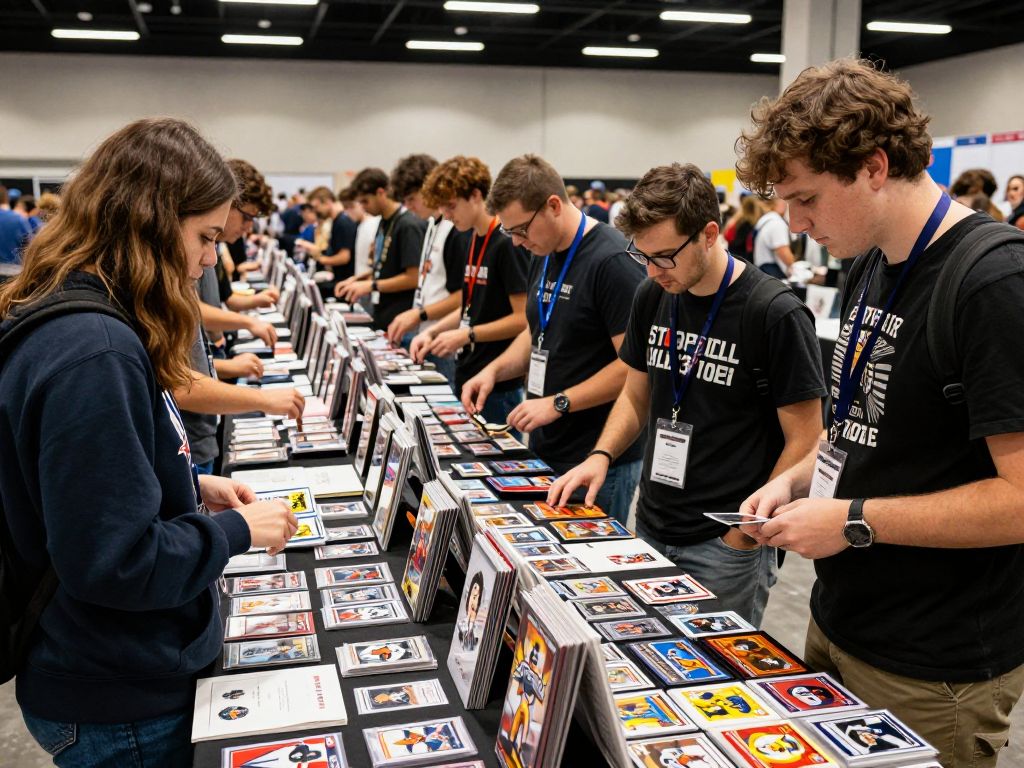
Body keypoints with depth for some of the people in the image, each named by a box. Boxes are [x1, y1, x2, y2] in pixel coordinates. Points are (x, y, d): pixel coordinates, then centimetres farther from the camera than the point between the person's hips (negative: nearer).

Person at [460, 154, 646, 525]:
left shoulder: (613, 261, -19)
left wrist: (558, 403, -21)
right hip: (545, 449, 9)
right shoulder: (544, 256, 9)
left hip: (599, 461, -8)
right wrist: (495, 369, 3)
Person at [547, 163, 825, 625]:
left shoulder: (776, 315, -16)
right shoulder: (653, 297, 2)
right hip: (650, 527, 6)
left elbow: (804, 442, -11)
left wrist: (749, 532, -13)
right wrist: (601, 455, -3)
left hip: (725, 542, -5)